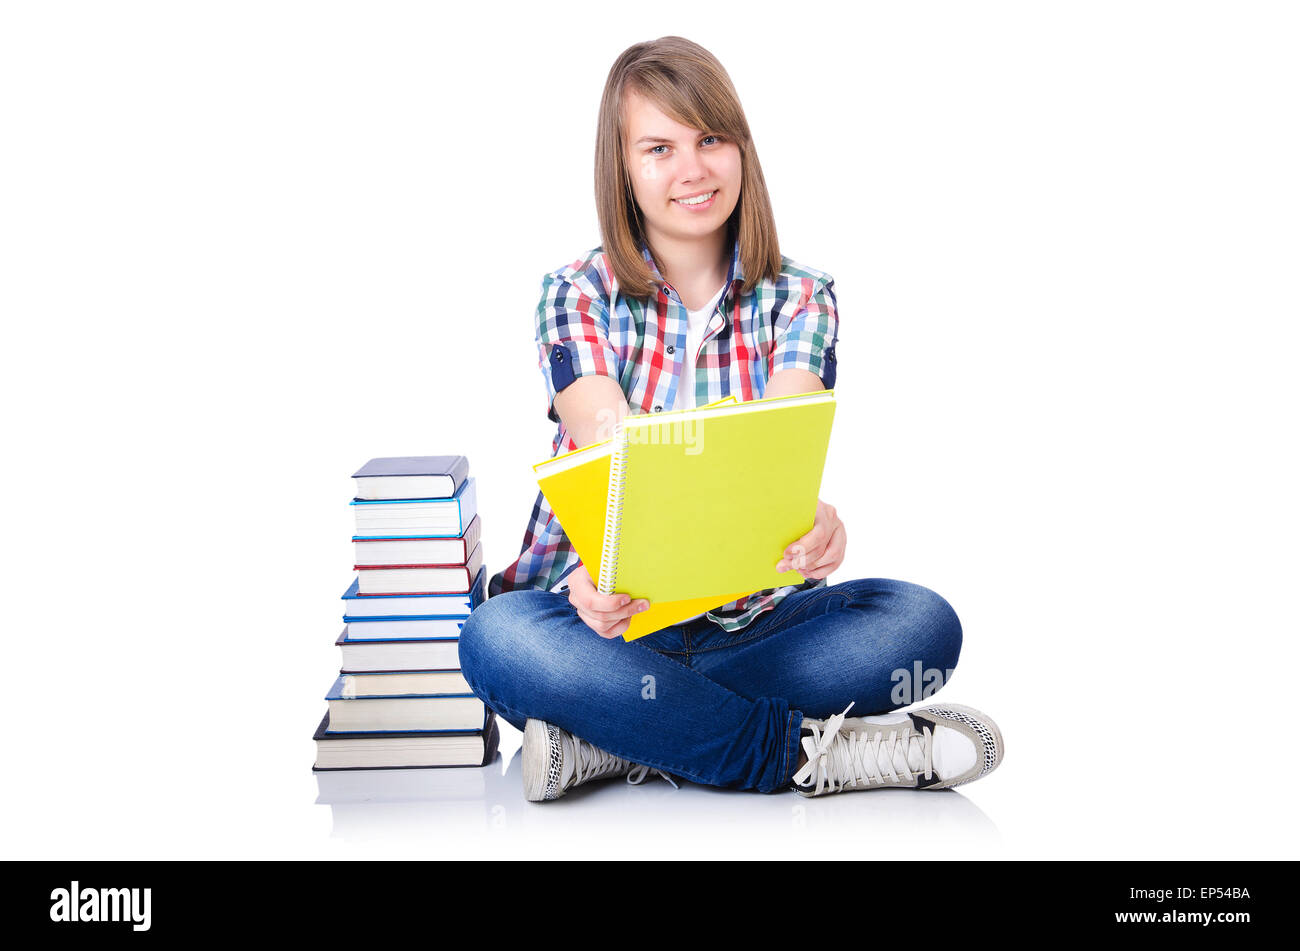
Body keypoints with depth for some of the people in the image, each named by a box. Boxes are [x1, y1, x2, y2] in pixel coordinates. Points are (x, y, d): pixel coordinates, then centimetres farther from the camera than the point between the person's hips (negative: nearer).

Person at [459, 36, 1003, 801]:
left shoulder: (800, 299, 3)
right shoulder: (577, 295, 0)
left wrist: (811, 517, -43)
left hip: (750, 616, 2)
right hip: (612, 615, -1)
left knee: (924, 624, -25)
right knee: (499, 638, -34)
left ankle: (615, 742, -27)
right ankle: (803, 752, -27)